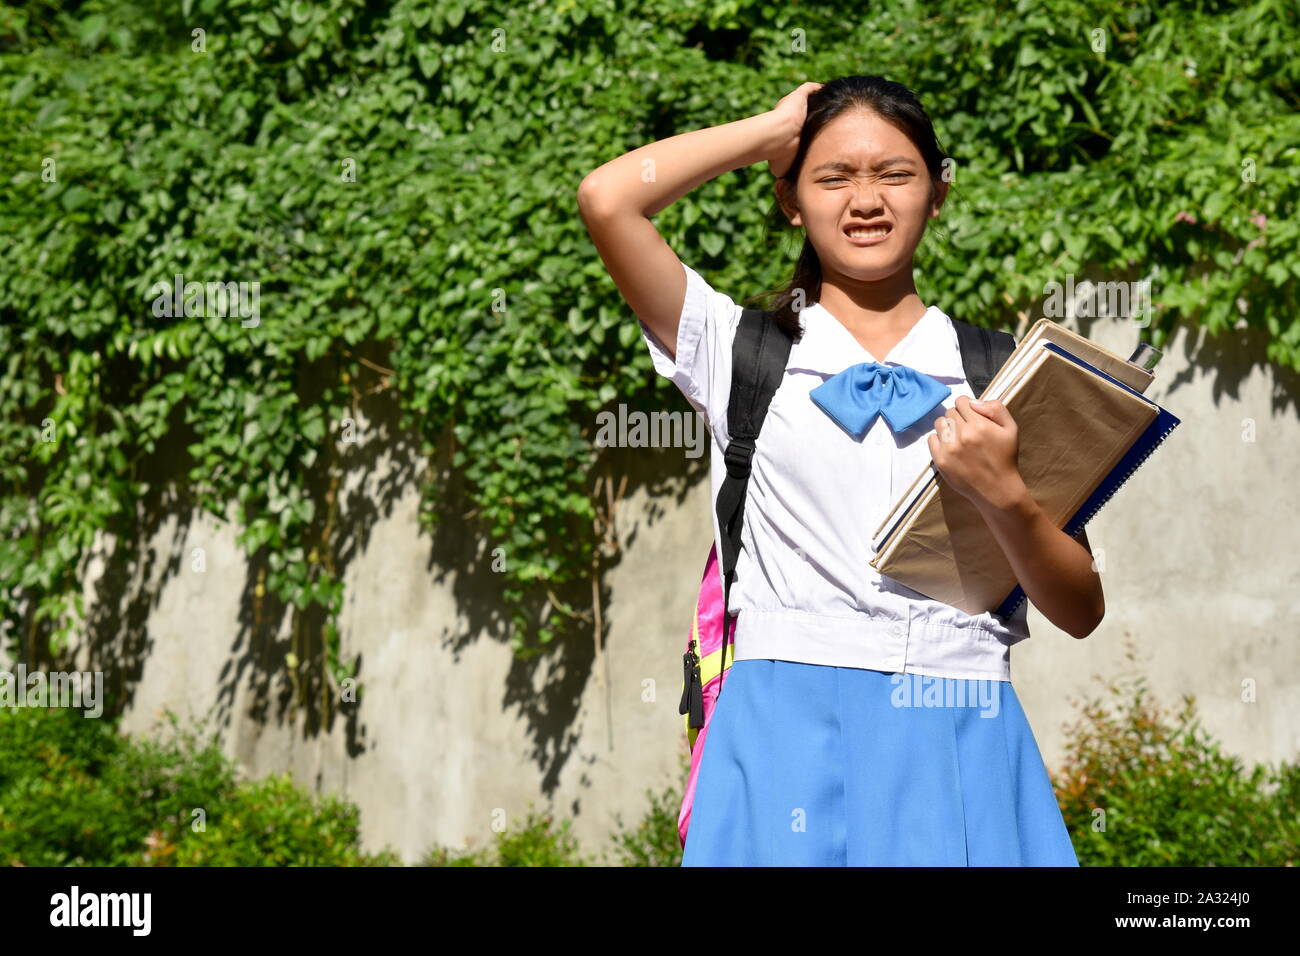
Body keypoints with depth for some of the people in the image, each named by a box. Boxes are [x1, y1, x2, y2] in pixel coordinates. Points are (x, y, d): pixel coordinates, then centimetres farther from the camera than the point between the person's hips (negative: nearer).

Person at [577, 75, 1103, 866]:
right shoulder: (744, 351, 9)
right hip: (791, 733, -1)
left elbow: (1081, 613, 8)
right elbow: (607, 200, -6)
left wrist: (1003, 497, -11)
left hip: (958, 742, 1)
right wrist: (774, 131, 8)